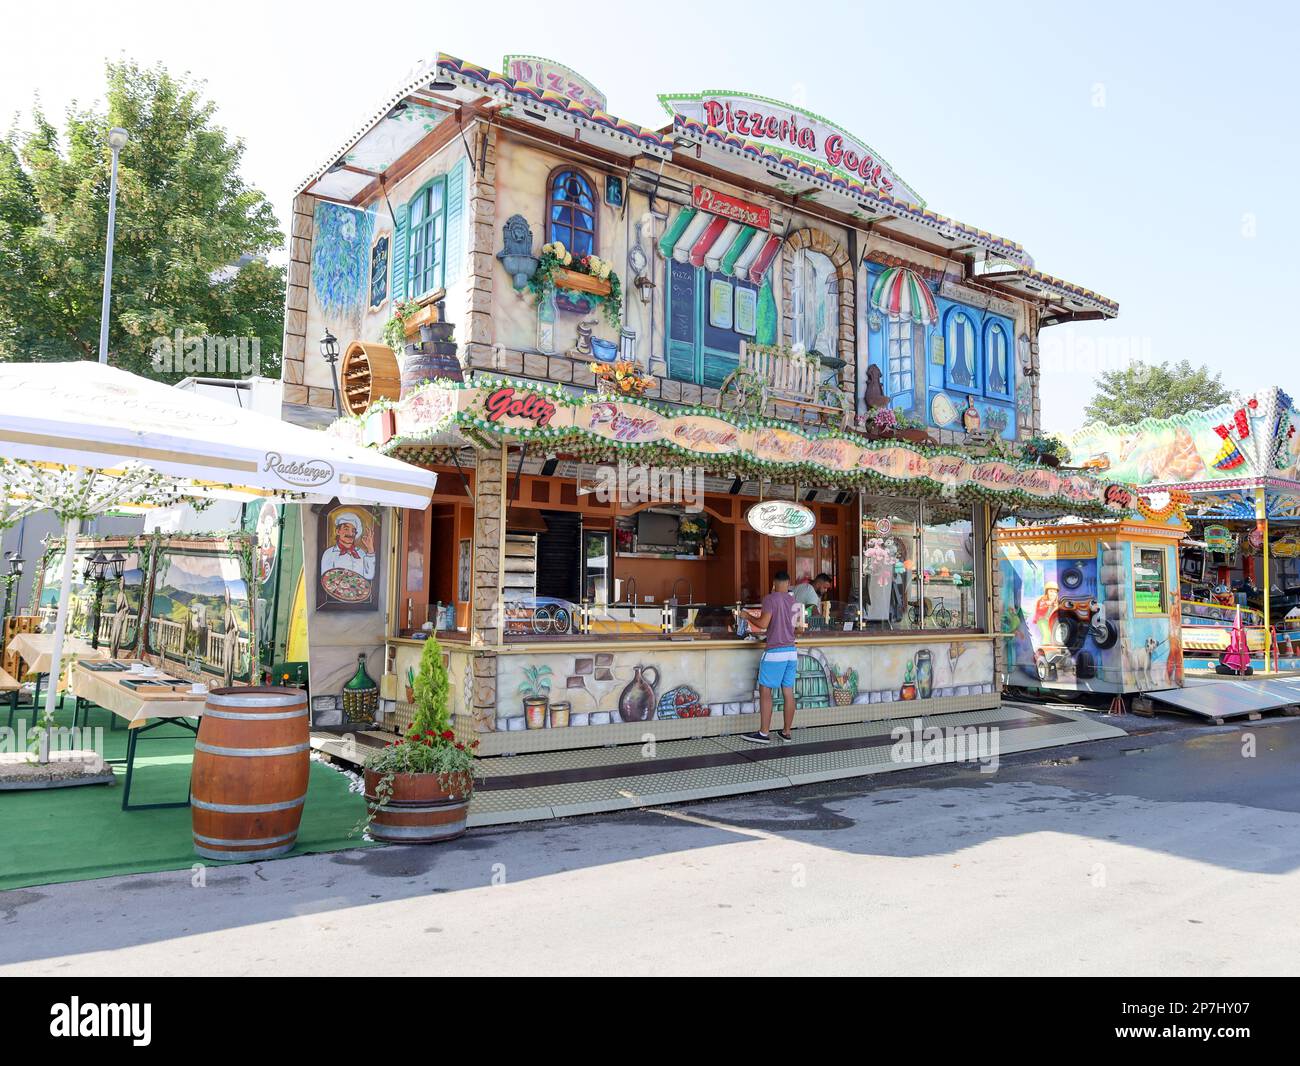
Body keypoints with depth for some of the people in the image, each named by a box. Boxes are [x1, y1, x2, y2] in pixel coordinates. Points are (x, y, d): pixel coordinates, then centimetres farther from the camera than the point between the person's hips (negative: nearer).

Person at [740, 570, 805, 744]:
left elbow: (763, 623, -16)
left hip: (775, 652, -6)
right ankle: (786, 732, 14)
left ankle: (764, 733, -2)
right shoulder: (794, 601, 10)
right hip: (791, 651, 7)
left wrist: (748, 616, 0)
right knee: (788, 692, 8)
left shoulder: (770, 598, -9)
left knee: (765, 691, -1)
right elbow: (799, 625, 16)